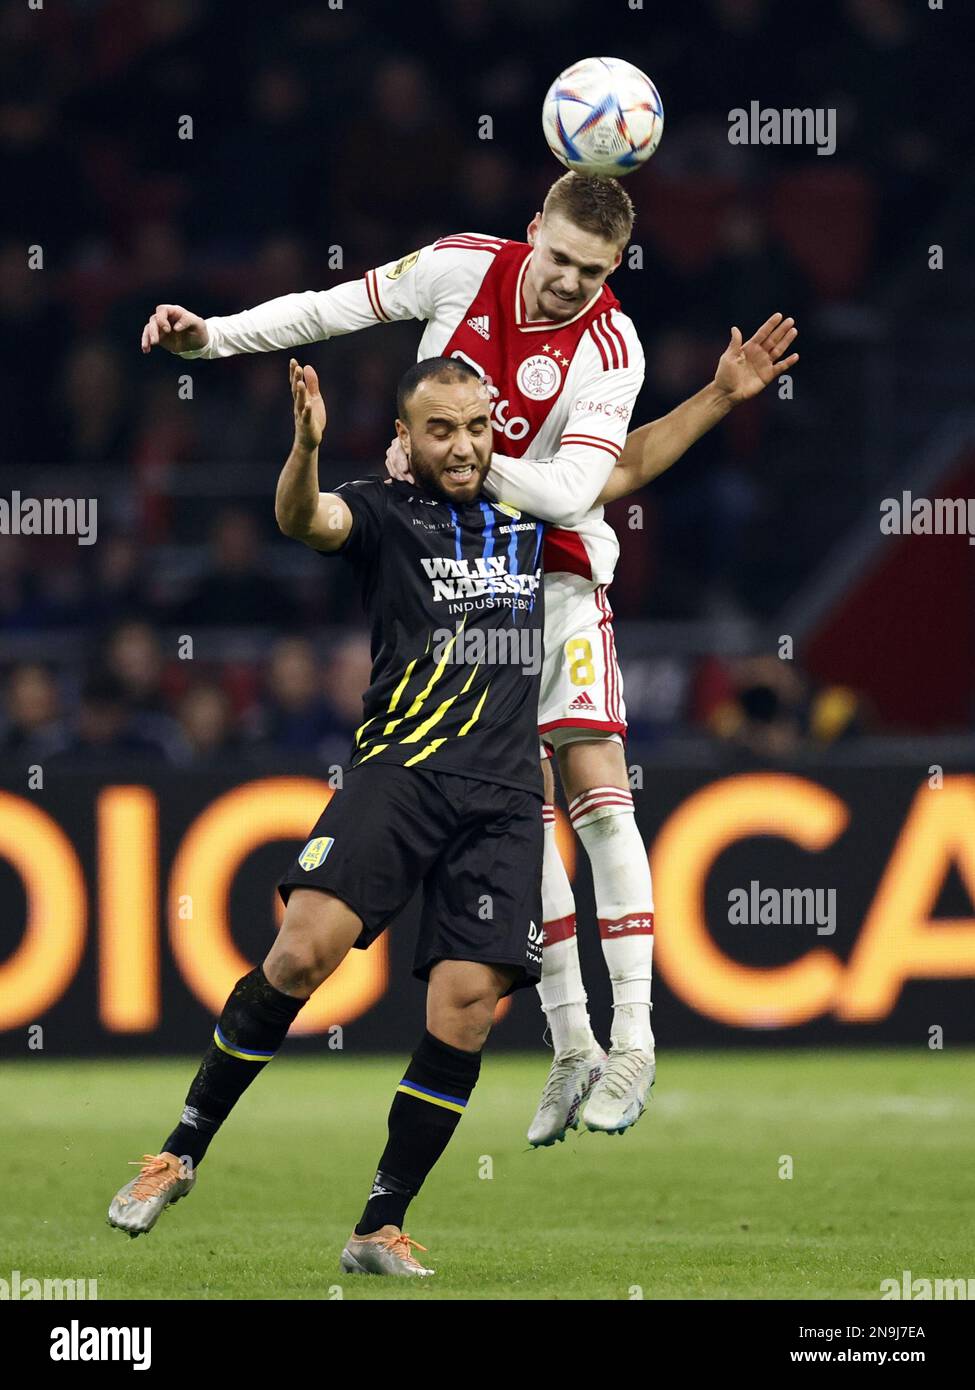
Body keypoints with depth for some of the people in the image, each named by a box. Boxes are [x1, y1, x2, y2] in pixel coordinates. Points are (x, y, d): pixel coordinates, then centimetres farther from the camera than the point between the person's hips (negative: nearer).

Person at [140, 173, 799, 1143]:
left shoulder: (610, 348, -15)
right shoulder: (465, 267, -7)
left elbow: (569, 494, -22)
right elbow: (337, 308, 5)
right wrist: (210, 335, 2)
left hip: (554, 573, -2)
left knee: (595, 790, -14)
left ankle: (632, 1039, -9)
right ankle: (572, 1049, 6)